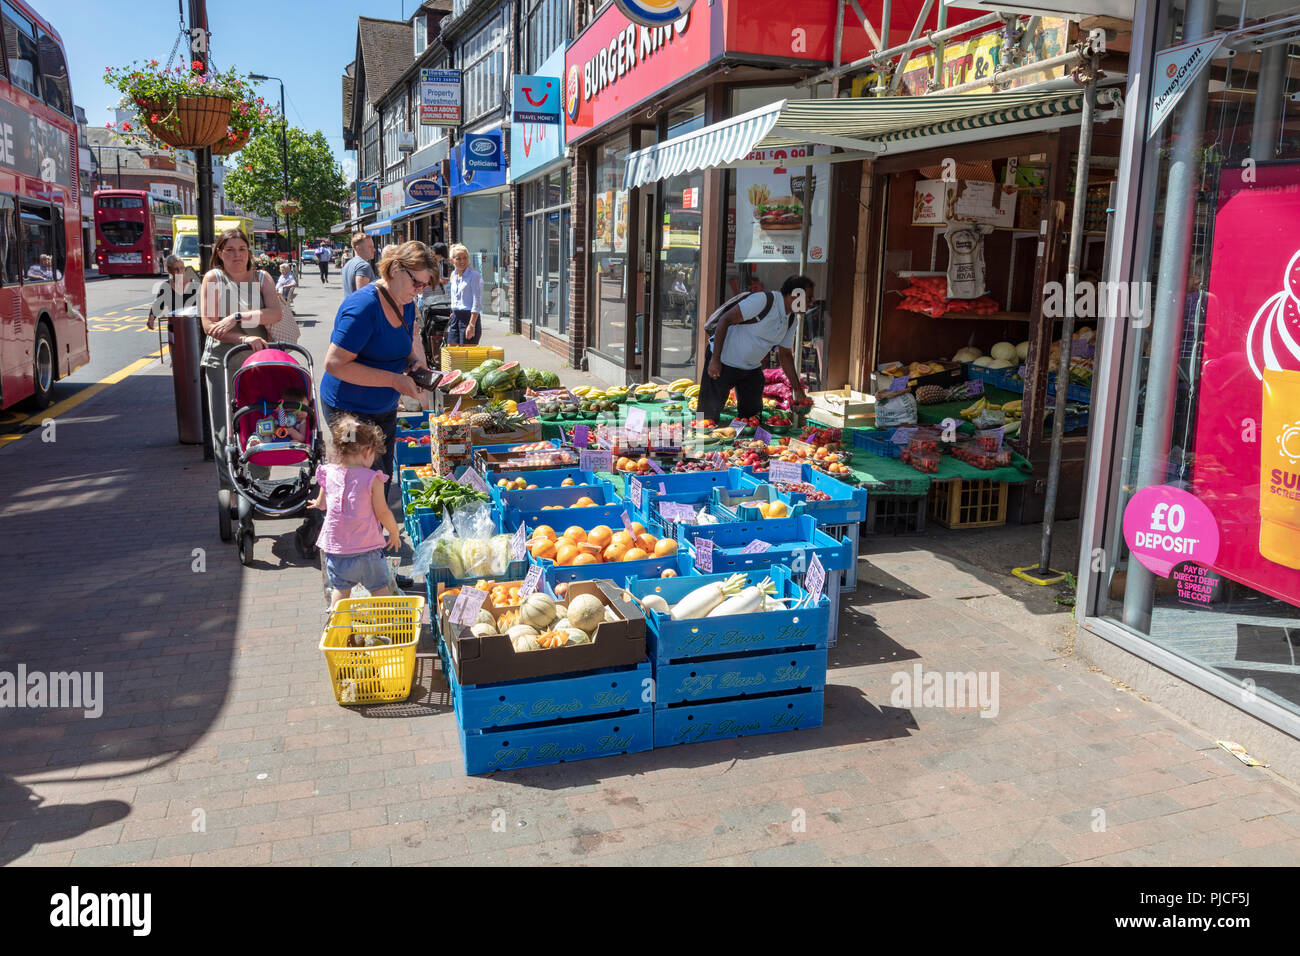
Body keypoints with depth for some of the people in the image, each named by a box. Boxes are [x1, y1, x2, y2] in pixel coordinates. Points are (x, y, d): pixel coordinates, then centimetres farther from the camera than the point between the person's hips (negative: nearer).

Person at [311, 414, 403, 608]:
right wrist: (395, 533, 7)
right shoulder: (372, 478, -14)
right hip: (367, 547, -3)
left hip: (335, 546, 4)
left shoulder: (329, 473, -2)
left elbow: (321, 503, 14)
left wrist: (319, 504, 40)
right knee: (379, 587, 14)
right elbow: (382, 512, -10)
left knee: (340, 588, 16)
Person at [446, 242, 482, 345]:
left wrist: (472, 325, -19)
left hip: (469, 317, -7)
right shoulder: (453, 275, 12)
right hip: (455, 317, 7)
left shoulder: (474, 275, -9)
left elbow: (476, 303, -14)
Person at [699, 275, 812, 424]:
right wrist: (715, 359, -24)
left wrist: (798, 390, 9)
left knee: (752, 415, 10)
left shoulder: (791, 321, 3)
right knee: (709, 413, -6)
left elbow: (785, 355, 14)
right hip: (723, 362, -8)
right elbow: (725, 320, -23)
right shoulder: (763, 300, -22)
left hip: (752, 368, 8)